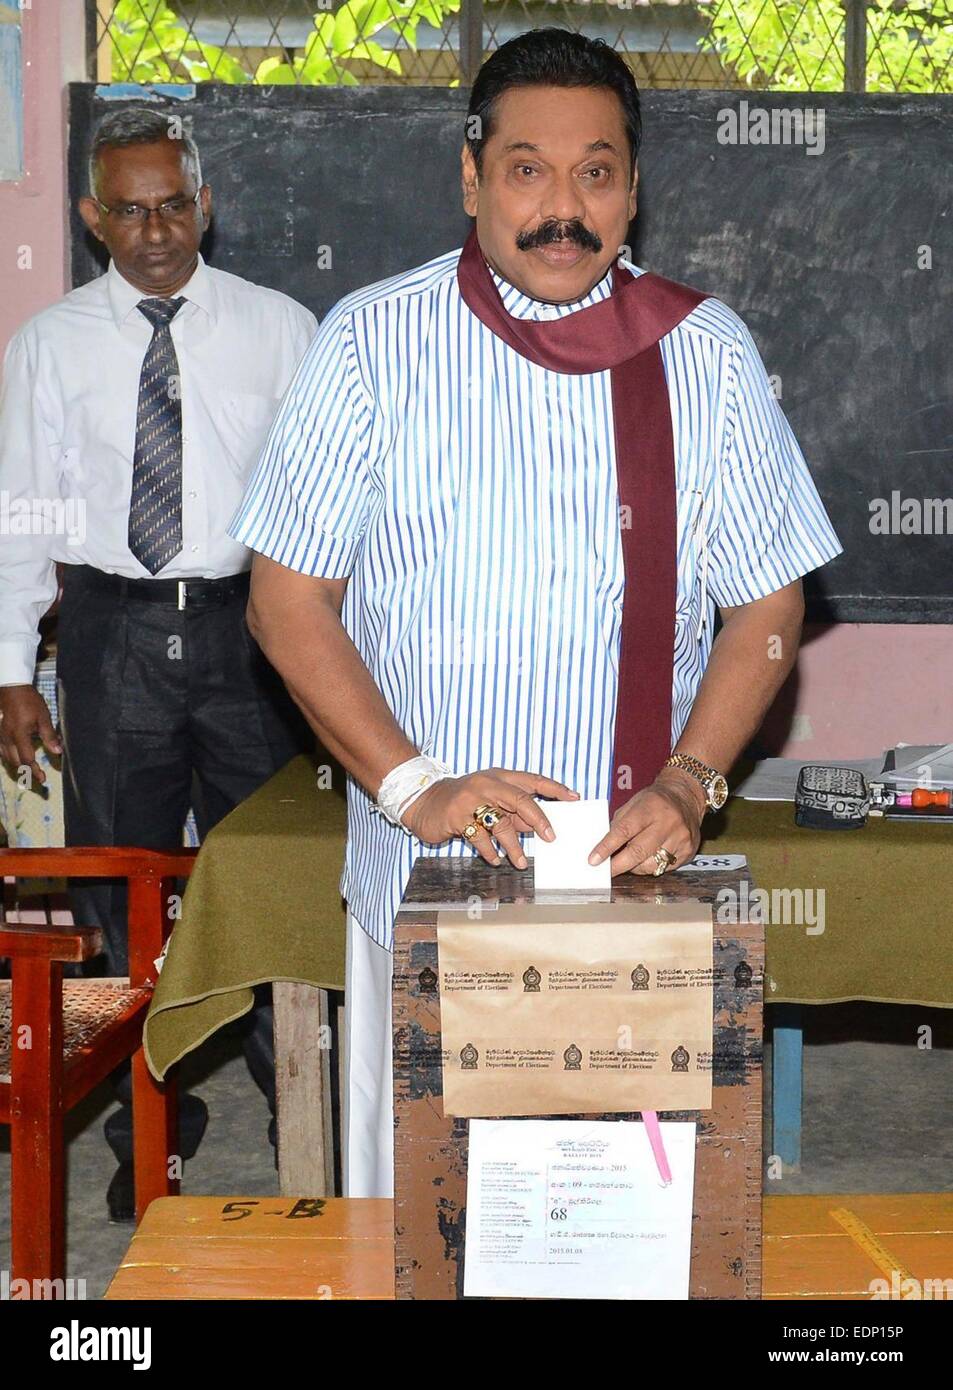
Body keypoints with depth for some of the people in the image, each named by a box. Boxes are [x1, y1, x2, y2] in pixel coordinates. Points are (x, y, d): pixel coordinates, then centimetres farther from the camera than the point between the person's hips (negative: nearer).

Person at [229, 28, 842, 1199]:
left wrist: (686, 787, -10)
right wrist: (413, 786, -14)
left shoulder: (706, 355, 2)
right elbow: (289, 599, -2)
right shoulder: (374, 343, -3)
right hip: (424, 881, -1)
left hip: (634, 881, 1)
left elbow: (766, 606, 5)